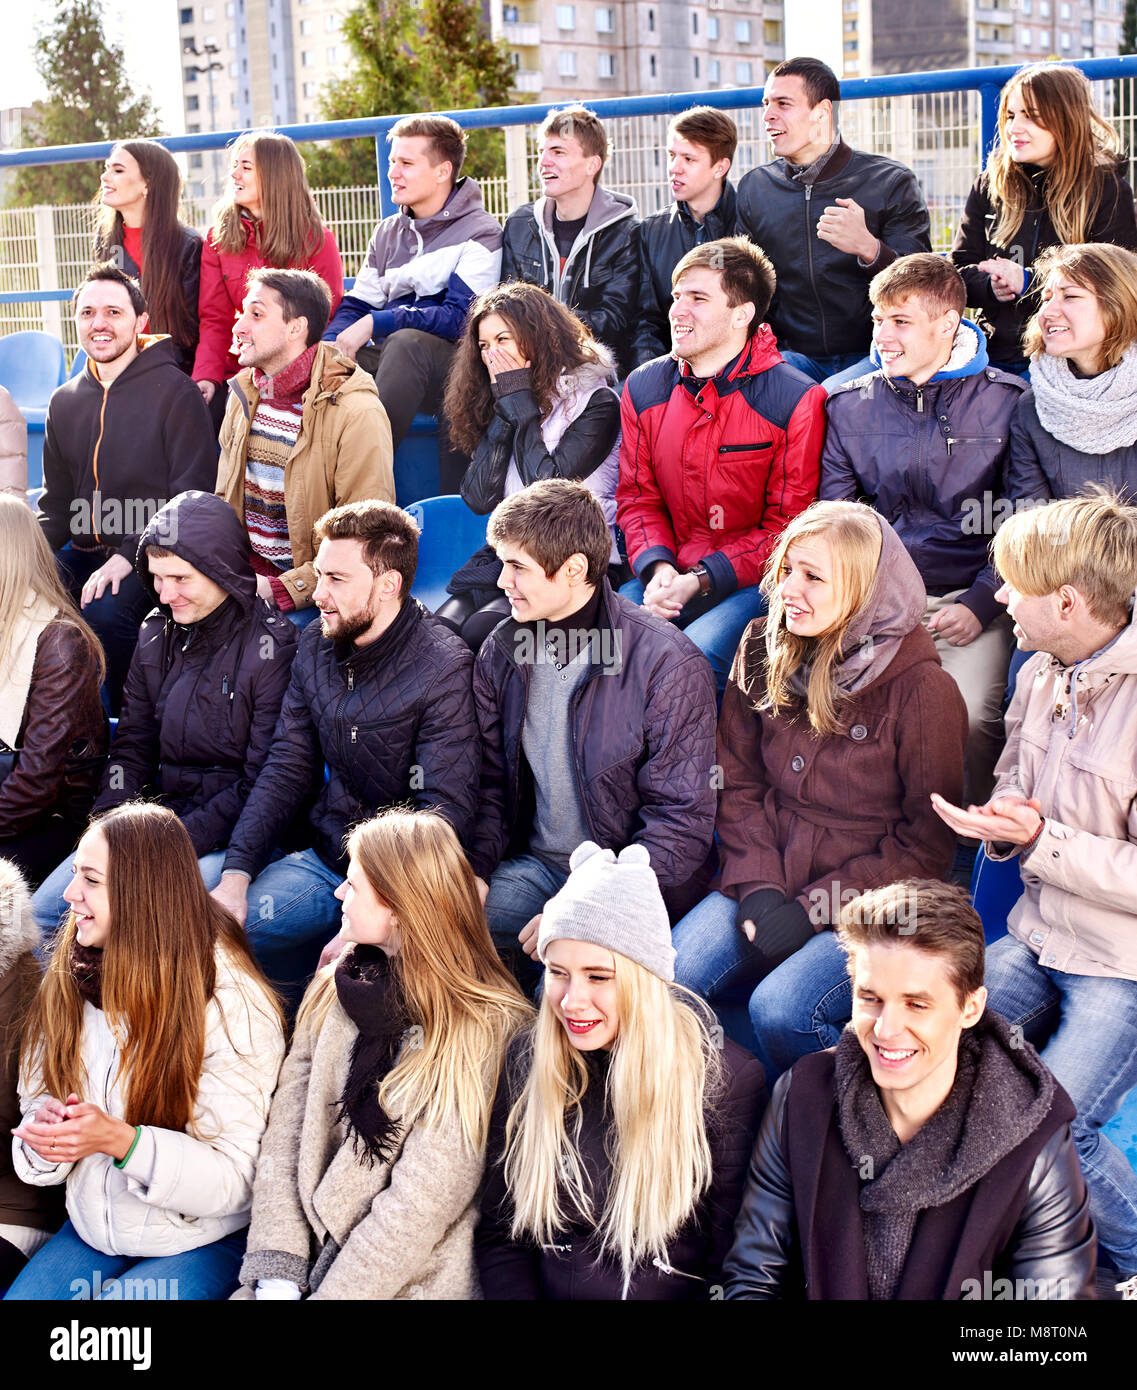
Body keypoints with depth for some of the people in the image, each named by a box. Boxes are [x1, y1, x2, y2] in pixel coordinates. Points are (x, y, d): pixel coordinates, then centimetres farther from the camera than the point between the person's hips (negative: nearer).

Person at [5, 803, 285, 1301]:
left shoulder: (232, 1004, -18)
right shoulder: (72, 981, 0)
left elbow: (235, 1178, -18)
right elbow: (37, 1104, 7)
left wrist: (122, 1140, -33)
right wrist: (45, 1132, -18)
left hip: (199, 1242, -5)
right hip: (91, 1231, 5)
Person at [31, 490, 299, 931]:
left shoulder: (273, 647, -11)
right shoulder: (156, 634, 11)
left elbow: (263, 784, -13)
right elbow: (132, 748, 15)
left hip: (230, 839, -6)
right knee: (44, 910, -11)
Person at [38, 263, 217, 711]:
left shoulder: (174, 392, -4)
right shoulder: (64, 402, 15)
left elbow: (193, 497, -9)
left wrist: (130, 555, -19)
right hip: (84, 553, 5)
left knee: (105, 612, -34)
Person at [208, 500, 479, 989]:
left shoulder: (442, 668, -15)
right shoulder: (316, 646, 6)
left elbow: (445, 813, -19)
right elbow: (286, 770, 6)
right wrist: (236, 872, -10)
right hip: (321, 855, 7)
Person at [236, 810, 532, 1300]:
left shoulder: (486, 1033, -11)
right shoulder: (338, 987, 7)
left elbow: (419, 1208, -14)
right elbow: (286, 1132, 3)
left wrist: (329, 1292, -16)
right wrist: (277, 1274, -7)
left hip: (411, 1282, -5)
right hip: (313, 1261, 6)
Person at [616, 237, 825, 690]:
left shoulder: (795, 401, -7)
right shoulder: (643, 388, 9)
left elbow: (789, 526, -5)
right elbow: (637, 498, 14)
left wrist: (700, 581, -15)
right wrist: (657, 567, -8)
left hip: (752, 584, -4)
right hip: (667, 580, 4)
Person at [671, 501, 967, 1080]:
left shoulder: (922, 689, -12)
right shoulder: (763, 654, 3)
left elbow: (927, 841, -8)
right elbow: (737, 784, 9)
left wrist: (813, 907, -14)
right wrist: (759, 887, -8)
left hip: (871, 905, -4)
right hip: (767, 883, 5)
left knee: (781, 1009, -29)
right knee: (666, 978, -21)